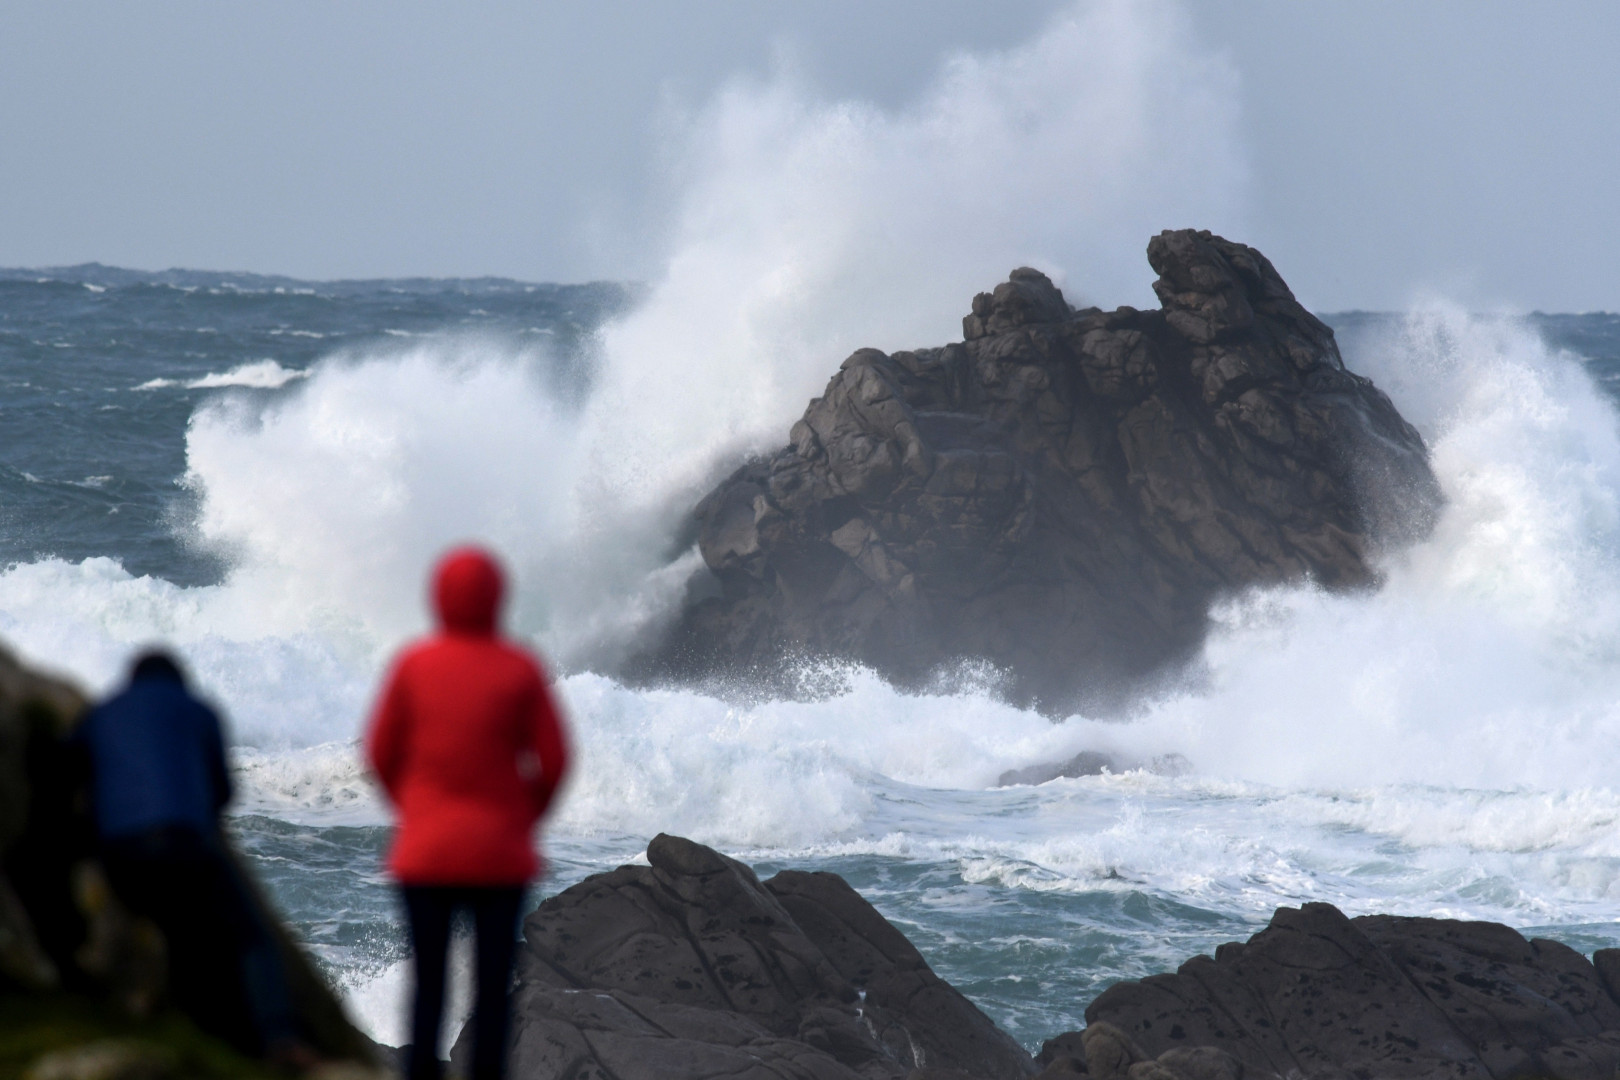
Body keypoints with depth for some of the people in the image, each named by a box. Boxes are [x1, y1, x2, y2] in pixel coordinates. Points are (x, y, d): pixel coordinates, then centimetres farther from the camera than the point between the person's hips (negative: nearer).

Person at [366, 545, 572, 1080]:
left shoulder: (413, 665, -3)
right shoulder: (520, 669, -5)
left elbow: (382, 753, 4)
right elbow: (553, 760, -2)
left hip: (426, 852, 1)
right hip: (500, 852, -1)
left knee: (427, 983, 4)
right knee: (492, 985, 2)